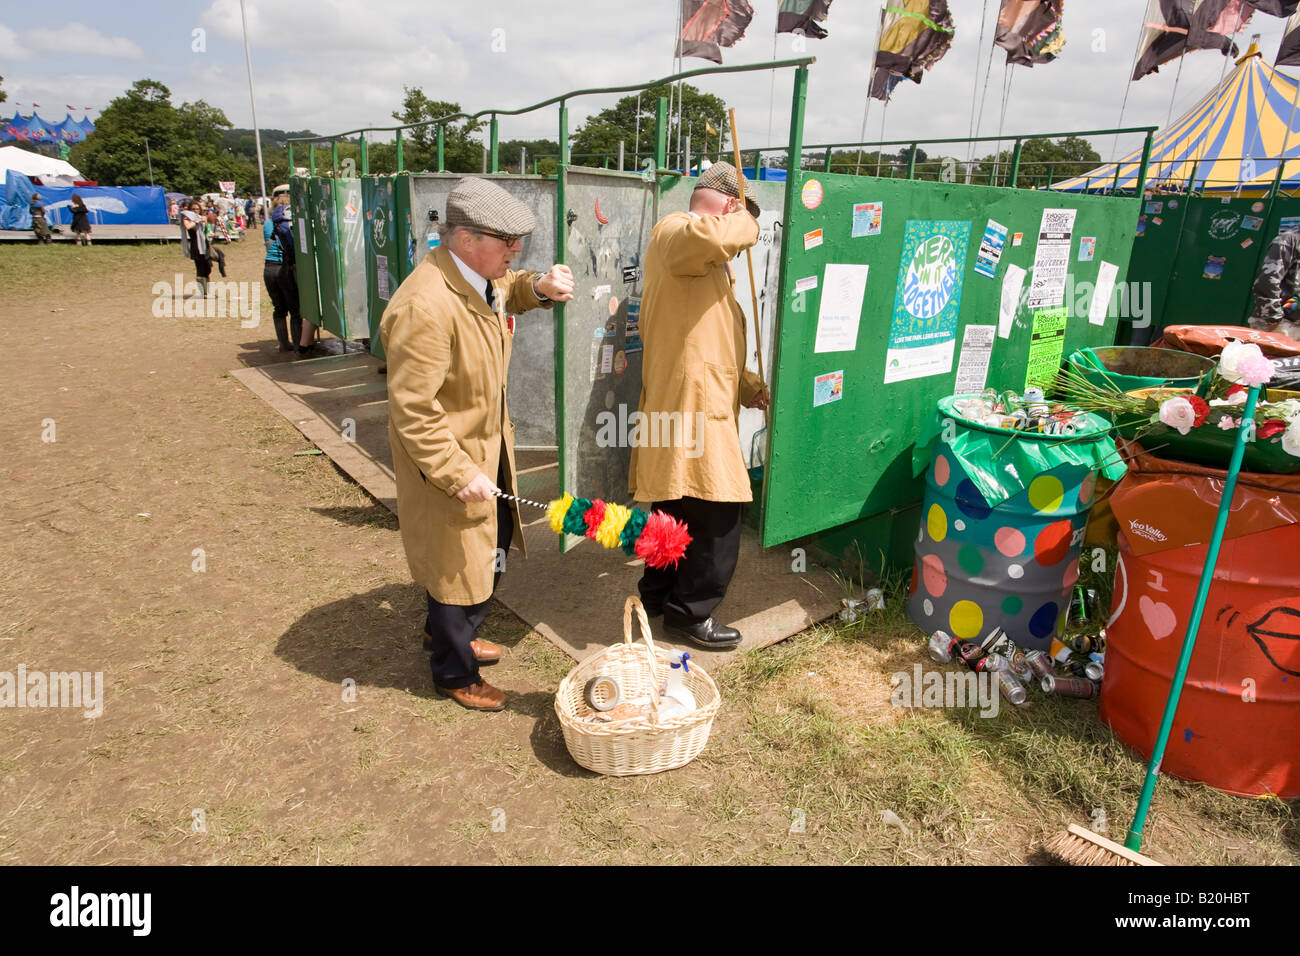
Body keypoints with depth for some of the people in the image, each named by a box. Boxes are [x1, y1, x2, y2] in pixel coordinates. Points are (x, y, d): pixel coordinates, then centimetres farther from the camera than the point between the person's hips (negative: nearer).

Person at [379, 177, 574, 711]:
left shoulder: (481, 275, -2)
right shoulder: (425, 307, -31)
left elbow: (508, 291, 23)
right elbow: (413, 410, -28)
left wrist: (540, 286, 1)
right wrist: (458, 474, -26)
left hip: (488, 443, 9)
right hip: (447, 458, -9)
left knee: (494, 543, 24)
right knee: (459, 563, 8)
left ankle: (448, 632, 49)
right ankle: (455, 673, 33)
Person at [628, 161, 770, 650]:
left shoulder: (710, 264, 26)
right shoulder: (673, 231, -8)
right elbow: (709, 236, -34)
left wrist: (747, 385, 23)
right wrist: (745, 224, -13)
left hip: (704, 404, 11)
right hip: (691, 408, -11)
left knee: (679, 509, 19)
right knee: (717, 517, -4)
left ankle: (658, 594, 34)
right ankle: (691, 613, 12)